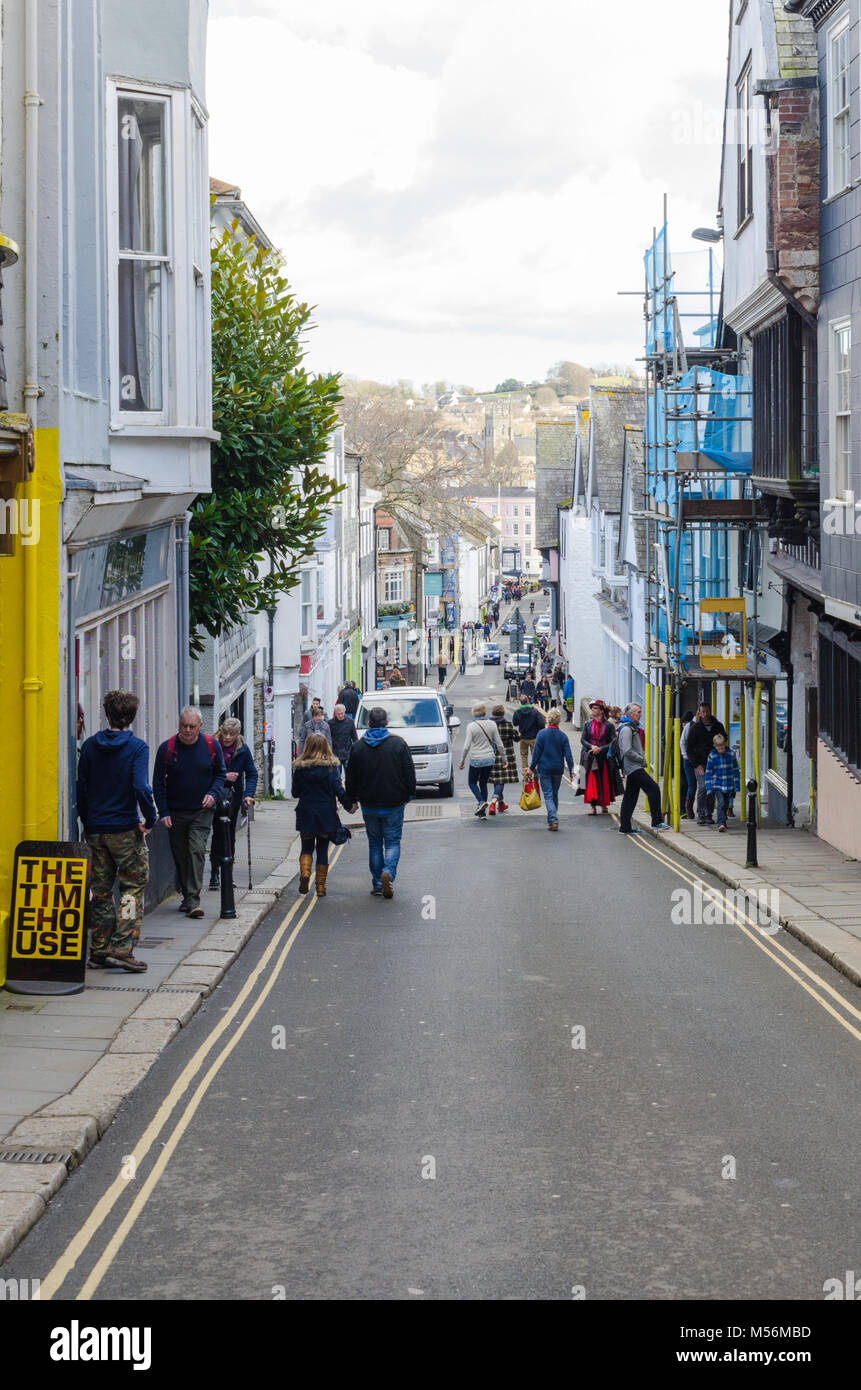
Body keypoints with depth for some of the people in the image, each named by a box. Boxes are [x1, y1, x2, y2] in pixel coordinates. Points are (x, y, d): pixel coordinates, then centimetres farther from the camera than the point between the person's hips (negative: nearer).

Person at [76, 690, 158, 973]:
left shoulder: (90, 746, 4)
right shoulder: (137, 747, -10)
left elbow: (81, 787, 6)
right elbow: (141, 787, -21)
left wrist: (87, 822, 15)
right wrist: (150, 819, -8)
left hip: (95, 830, 5)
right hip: (125, 829, -5)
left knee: (101, 891, 12)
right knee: (133, 886, 4)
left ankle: (99, 952, 14)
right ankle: (121, 949, -6)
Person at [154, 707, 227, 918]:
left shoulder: (211, 746, -4)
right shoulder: (167, 748, -6)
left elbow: (220, 773, 8)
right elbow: (158, 782, 0)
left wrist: (213, 793, -11)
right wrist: (163, 812, -7)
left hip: (201, 812, -1)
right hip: (175, 813, 1)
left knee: (197, 851, -15)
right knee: (180, 856, 8)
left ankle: (193, 899, -17)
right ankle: (187, 896, 23)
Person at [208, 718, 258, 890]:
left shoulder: (243, 750, -5)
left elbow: (252, 774, -3)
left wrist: (248, 794, -16)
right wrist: (224, 777, -22)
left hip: (233, 797, 2)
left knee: (229, 835, 10)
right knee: (218, 832, -10)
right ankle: (215, 873, -5)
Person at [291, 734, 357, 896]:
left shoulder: (300, 767, -3)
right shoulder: (332, 766, -6)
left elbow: (295, 792, 3)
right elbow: (338, 789, -11)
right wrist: (349, 805, 1)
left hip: (305, 814, 0)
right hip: (326, 814, 0)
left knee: (306, 847, 14)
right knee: (322, 849, 11)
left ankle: (305, 872, -13)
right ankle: (320, 886, 12)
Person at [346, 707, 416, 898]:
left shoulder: (359, 746, -2)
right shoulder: (398, 744, -7)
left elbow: (351, 777, 3)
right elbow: (409, 773, -4)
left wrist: (352, 800, 15)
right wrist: (408, 795, 9)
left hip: (369, 805, 2)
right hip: (393, 803, -2)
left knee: (374, 843, 13)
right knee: (392, 841, 6)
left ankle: (377, 884, 12)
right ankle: (388, 872, -20)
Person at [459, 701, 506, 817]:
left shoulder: (471, 726, -12)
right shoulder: (491, 724, -3)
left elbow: (467, 746, -14)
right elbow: (499, 744, 1)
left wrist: (462, 761, -3)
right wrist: (504, 757, 13)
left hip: (476, 760, -3)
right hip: (489, 759, 3)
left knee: (472, 783, 16)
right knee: (483, 783, 17)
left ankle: (481, 802, -10)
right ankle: (482, 812, 13)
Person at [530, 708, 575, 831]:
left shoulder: (542, 734, -8)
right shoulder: (563, 736, -1)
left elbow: (536, 752, -7)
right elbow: (568, 755, -3)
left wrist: (533, 767, 3)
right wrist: (571, 771, 1)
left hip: (544, 769, -3)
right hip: (558, 769, 3)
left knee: (548, 795, -3)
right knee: (555, 794, 18)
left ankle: (553, 820, -18)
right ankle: (553, 819, 28)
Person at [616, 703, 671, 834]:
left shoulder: (632, 728, 20)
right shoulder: (626, 729, -13)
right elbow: (627, 751, -21)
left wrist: (642, 758, 14)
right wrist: (642, 759, -13)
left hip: (634, 768, 11)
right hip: (634, 767, -11)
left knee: (631, 796, 10)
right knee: (653, 788, -13)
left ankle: (625, 827, 12)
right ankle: (656, 822, -12)